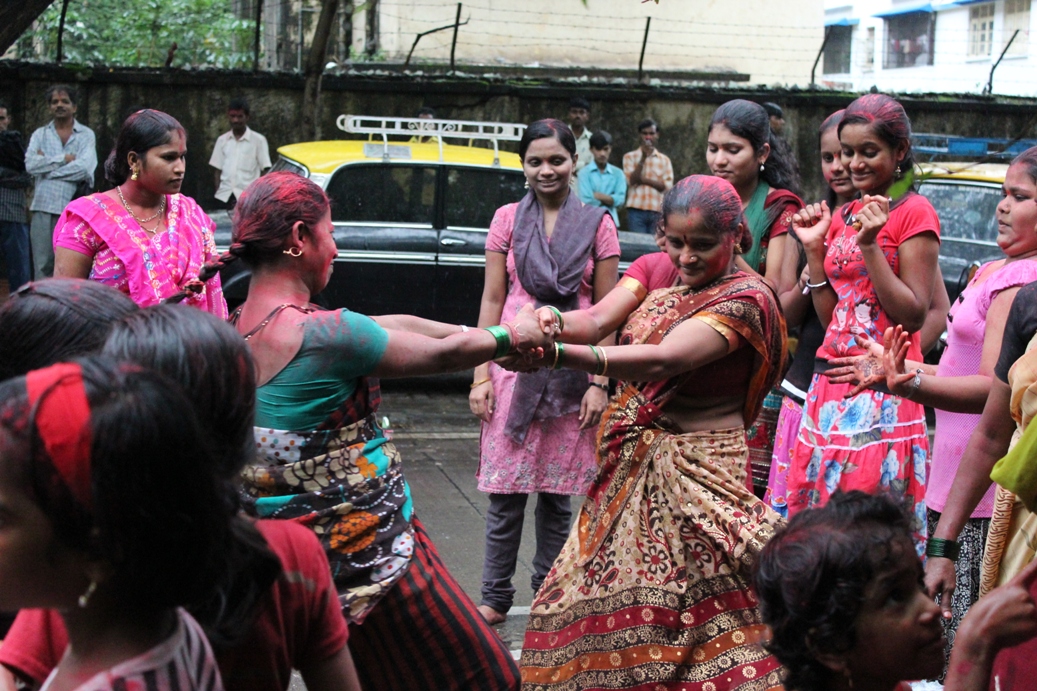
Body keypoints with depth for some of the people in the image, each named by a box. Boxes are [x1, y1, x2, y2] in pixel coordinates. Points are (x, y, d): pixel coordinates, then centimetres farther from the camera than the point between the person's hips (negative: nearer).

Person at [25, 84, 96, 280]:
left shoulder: (86, 135, 8)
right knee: (43, 265, 1)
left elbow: (85, 167, -9)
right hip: (44, 207, 2)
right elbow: (31, 164, -3)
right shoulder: (40, 135, 14)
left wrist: (47, 164, -2)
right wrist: (64, 158, -5)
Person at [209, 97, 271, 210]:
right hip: (225, 197, 4)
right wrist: (218, 193, 6)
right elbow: (218, 170, 15)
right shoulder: (222, 140, 13)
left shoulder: (258, 140, 2)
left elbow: (265, 171, 1)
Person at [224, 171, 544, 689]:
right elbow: (442, 356, -9)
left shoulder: (240, 327, 5)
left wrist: (481, 333, 12)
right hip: (365, 548, -9)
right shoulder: (323, 334, -23)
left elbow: (392, 327, 9)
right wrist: (511, 336, 9)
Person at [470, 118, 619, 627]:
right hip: (513, 362, 0)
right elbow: (492, 300, 6)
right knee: (506, 489, 0)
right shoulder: (508, 220, 6)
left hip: (571, 369, 0)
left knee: (558, 492, 7)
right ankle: (495, 597, 10)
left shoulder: (598, 224, 4)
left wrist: (599, 382, -4)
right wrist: (480, 374, -1)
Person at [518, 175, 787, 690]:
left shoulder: (745, 299, -14)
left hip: (694, 472, -7)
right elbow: (600, 319, -6)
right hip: (627, 468, 7)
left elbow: (662, 361, -28)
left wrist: (558, 354, -39)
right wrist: (554, 322, -31)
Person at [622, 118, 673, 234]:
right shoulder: (630, 157, 8)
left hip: (657, 212, 2)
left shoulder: (664, 159, 11)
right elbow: (631, 180, -5)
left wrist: (644, 180, -7)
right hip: (636, 211, -2)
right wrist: (643, 158, -12)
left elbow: (668, 185, 2)